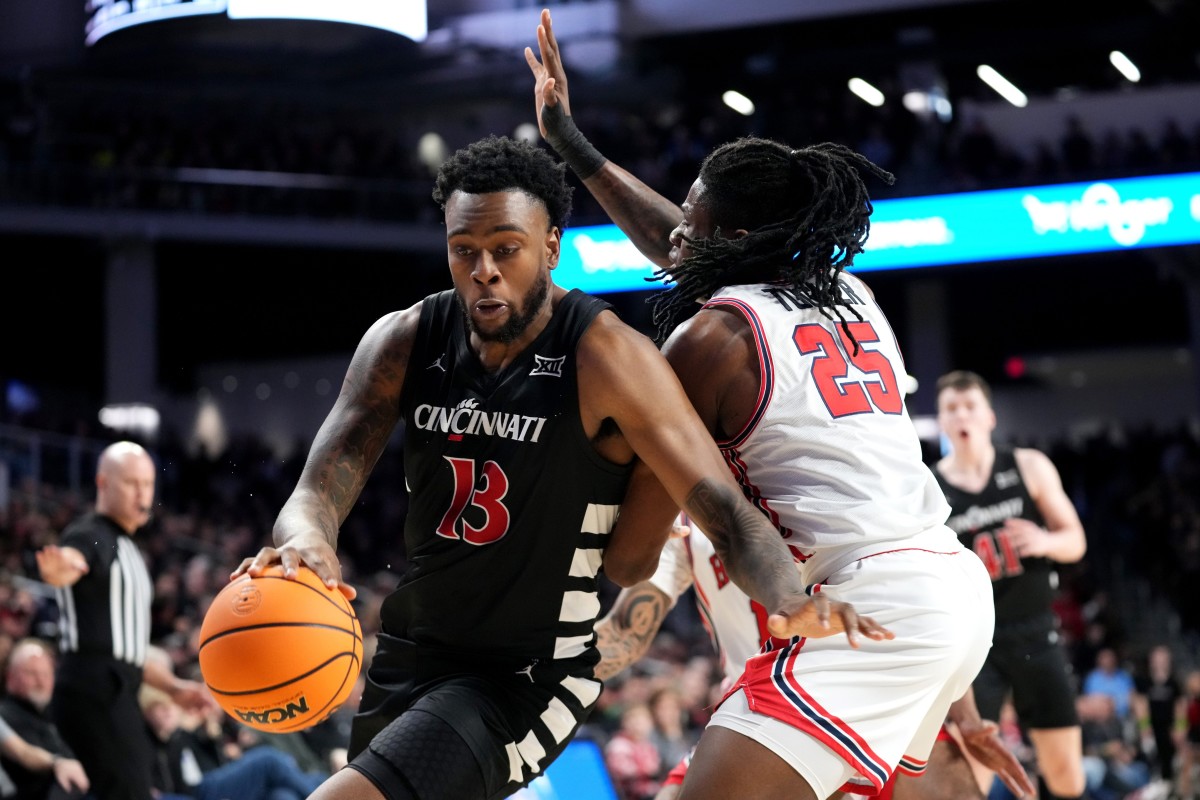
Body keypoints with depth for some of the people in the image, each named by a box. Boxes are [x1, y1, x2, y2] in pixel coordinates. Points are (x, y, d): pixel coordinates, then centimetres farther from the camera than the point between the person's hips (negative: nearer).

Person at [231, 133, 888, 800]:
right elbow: (318, 493, -12)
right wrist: (306, 544, -38)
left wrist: (790, 600, -44)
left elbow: (725, 510, -22)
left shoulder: (604, 356, -20)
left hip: (524, 677, -6)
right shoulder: (403, 343, -6)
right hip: (407, 653, 6)